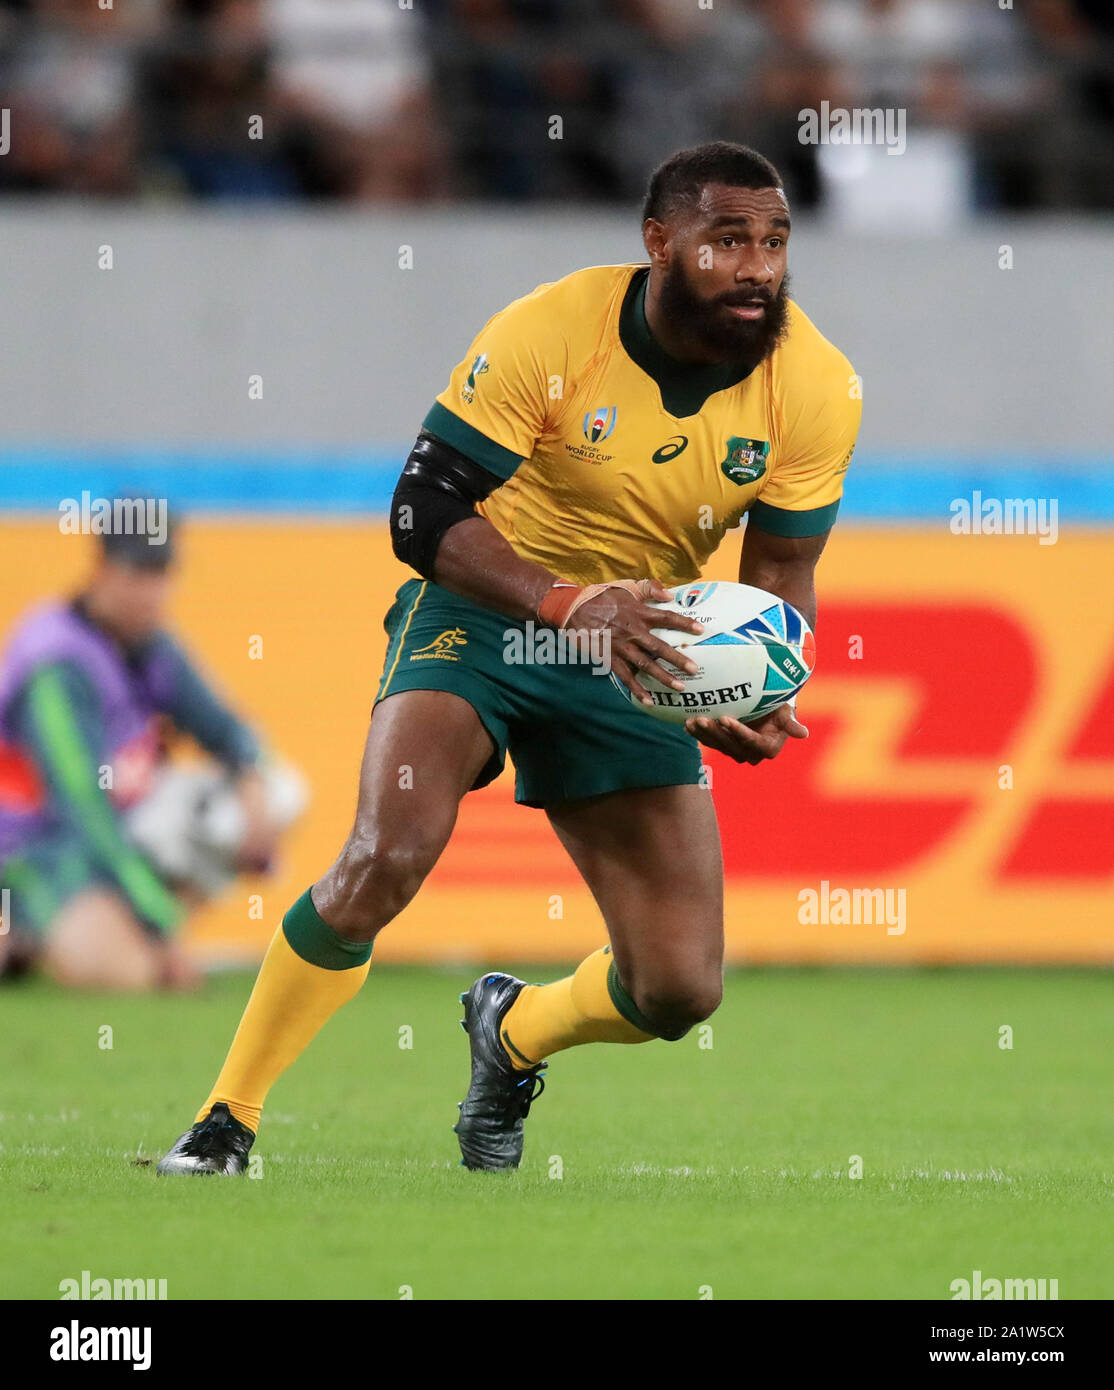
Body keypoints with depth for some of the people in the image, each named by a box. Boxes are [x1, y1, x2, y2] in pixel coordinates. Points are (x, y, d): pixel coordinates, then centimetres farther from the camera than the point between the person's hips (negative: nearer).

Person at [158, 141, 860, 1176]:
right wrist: (569, 604, -36)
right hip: (483, 610, -4)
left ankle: (512, 1032, 33)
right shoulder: (548, 333, -22)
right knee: (388, 855, -31)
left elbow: (779, 574, -1)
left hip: (642, 646, 4)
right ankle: (224, 1122, -14)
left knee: (680, 992, -3)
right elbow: (424, 512, -21)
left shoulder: (817, 390, -11)